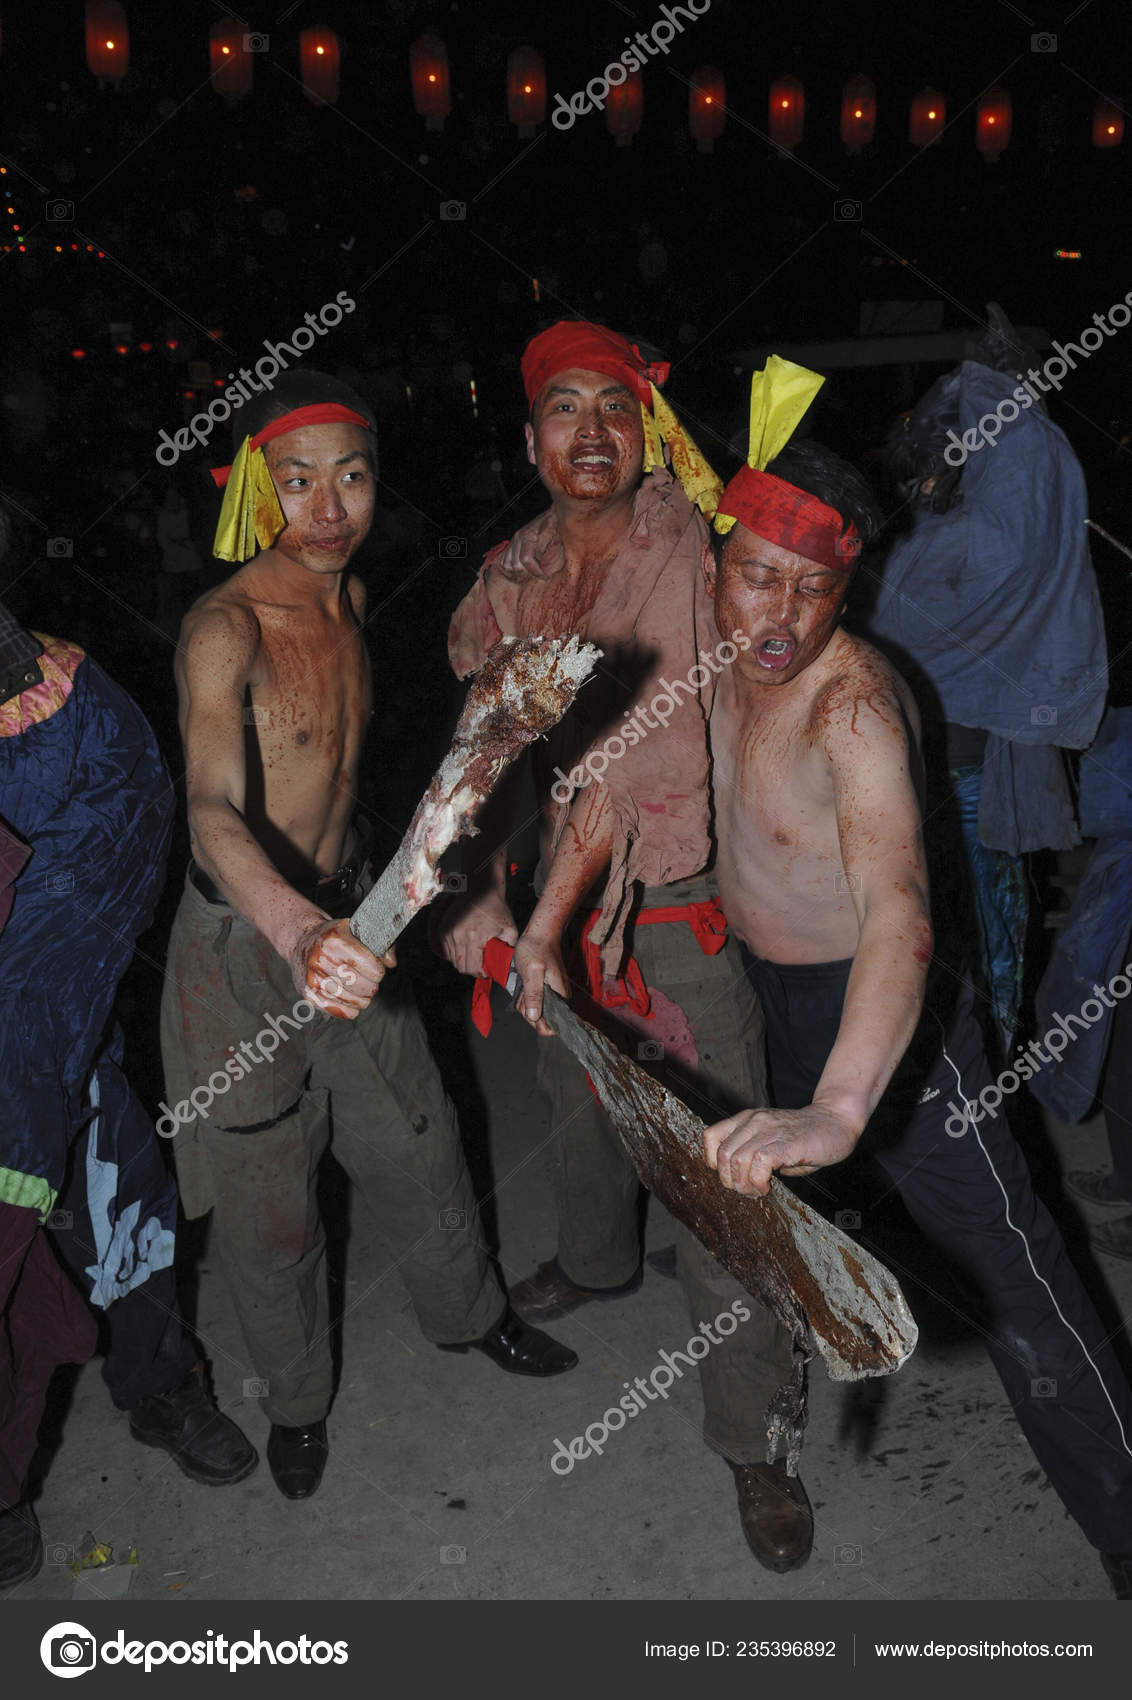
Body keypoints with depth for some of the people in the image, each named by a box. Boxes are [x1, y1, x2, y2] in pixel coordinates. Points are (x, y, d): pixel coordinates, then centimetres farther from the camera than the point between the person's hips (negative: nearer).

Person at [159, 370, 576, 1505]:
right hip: (243, 942, -6)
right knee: (267, 1196, 11)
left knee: (415, 1139, 20)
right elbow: (214, 812, -37)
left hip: (343, 915, 7)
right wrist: (298, 931, -55)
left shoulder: (349, 596, 2)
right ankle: (294, 1397, 37)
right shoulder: (223, 629, -23)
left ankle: (466, 1311, 47)